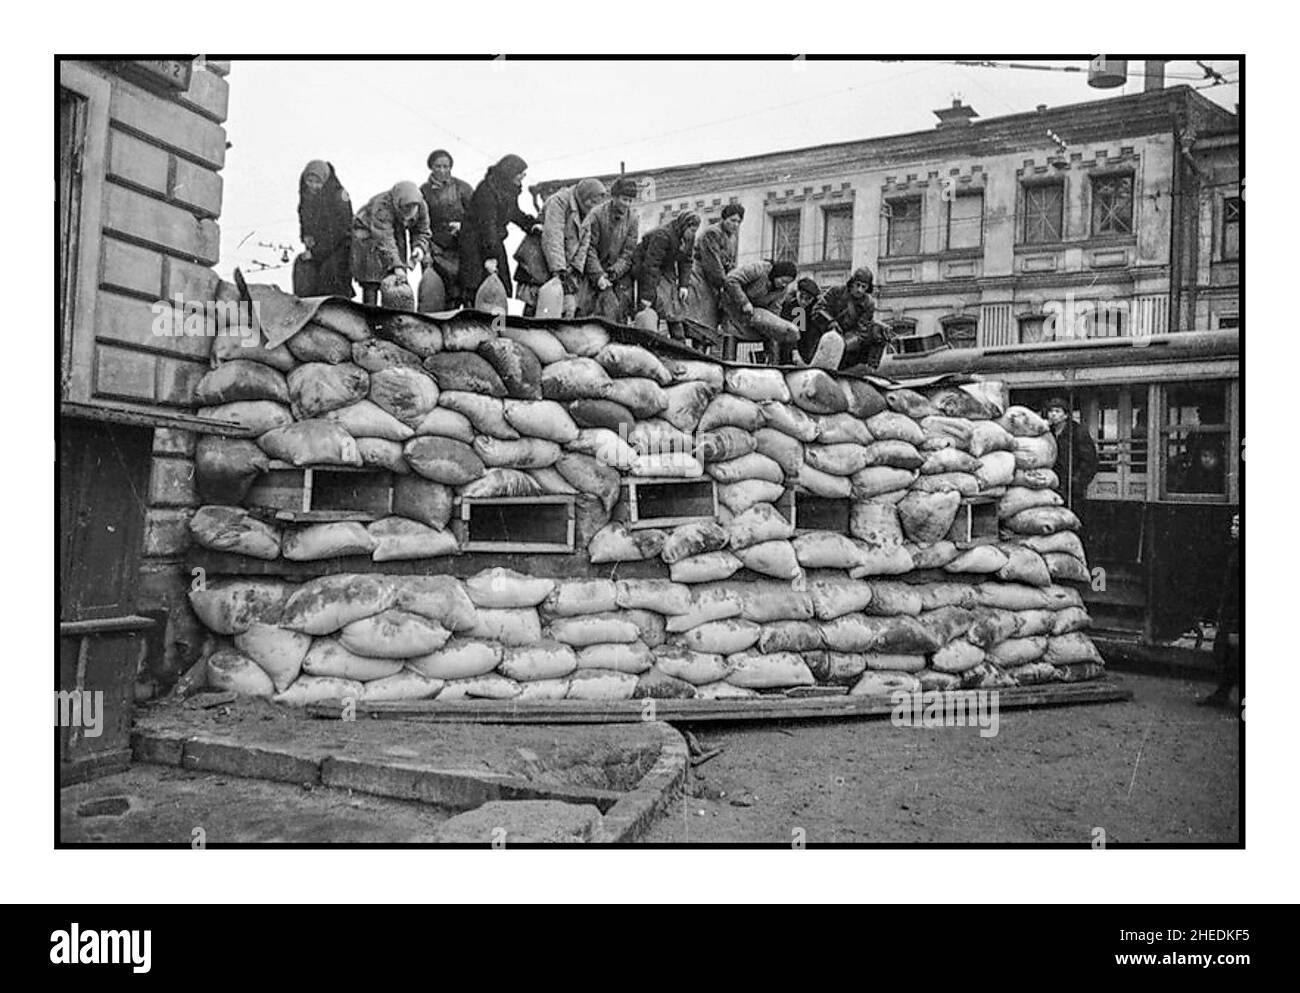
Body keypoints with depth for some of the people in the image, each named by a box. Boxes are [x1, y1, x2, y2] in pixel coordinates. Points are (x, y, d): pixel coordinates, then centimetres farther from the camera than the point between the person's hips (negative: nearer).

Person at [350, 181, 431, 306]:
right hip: (368, 233, -5)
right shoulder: (381, 207, -36)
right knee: (371, 284, -11)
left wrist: (419, 247, -26)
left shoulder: (421, 207, -17)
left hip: (397, 235, 5)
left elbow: (422, 232, -4)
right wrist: (396, 265, -50)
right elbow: (385, 240, -42)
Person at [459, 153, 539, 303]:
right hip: (476, 245, -9)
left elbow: (514, 212, 22)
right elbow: (487, 224, -24)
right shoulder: (486, 191, -22)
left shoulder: (510, 189, 5)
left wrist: (531, 224, 6)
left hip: (494, 242, 9)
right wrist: (489, 256, -25)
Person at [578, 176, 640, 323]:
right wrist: (598, 275, -17)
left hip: (620, 276, 3)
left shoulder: (632, 221, 2)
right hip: (594, 273, -3)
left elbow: (628, 254, 0)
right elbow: (589, 248, -10)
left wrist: (614, 272, -15)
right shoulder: (597, 214, -9)